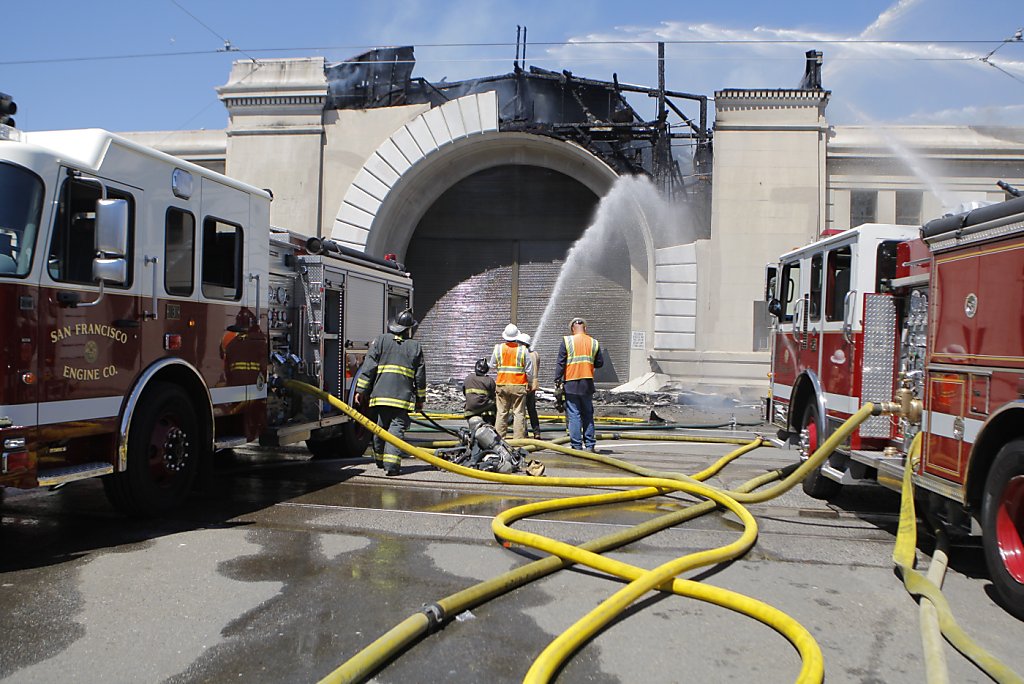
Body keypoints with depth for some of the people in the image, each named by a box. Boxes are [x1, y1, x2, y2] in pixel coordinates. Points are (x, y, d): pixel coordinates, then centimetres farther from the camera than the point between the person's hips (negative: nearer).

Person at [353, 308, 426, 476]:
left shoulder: (380, 341, 6)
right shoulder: (415, 346, 7)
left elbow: (368, 367, 1)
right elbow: (420, 375, 11)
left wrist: (360, 390, 5)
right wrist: (420, 399, 20)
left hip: (381, 394, 2)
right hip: (403, 397, -1)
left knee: (380, 427, 15)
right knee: (397, 428, -4)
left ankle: (380, 459, 32)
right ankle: (391, 464, -16)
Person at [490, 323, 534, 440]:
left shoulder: (498, 348, 0)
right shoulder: (523, 349, -5)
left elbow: (492, 365, 12)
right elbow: (529, 369, -2)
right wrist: (530, 382, 12)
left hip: (502, 384, 2)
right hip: (519, 385, -2)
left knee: (501, 412, 8)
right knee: (519, 413, 1)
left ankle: (499, 437, 9)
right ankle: (518, 439, 0)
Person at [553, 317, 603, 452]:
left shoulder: (567, 341, -4)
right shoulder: (594, 343, 4)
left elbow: (560, 363, -6)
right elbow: (599, 363, 9)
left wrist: (558, 381, -2)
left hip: (571, 384, -3)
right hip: (587, 385, 3)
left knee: (574, 415, 0)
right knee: (588, 415, 11)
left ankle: (576, 446, 0)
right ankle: (589, 445, 13)